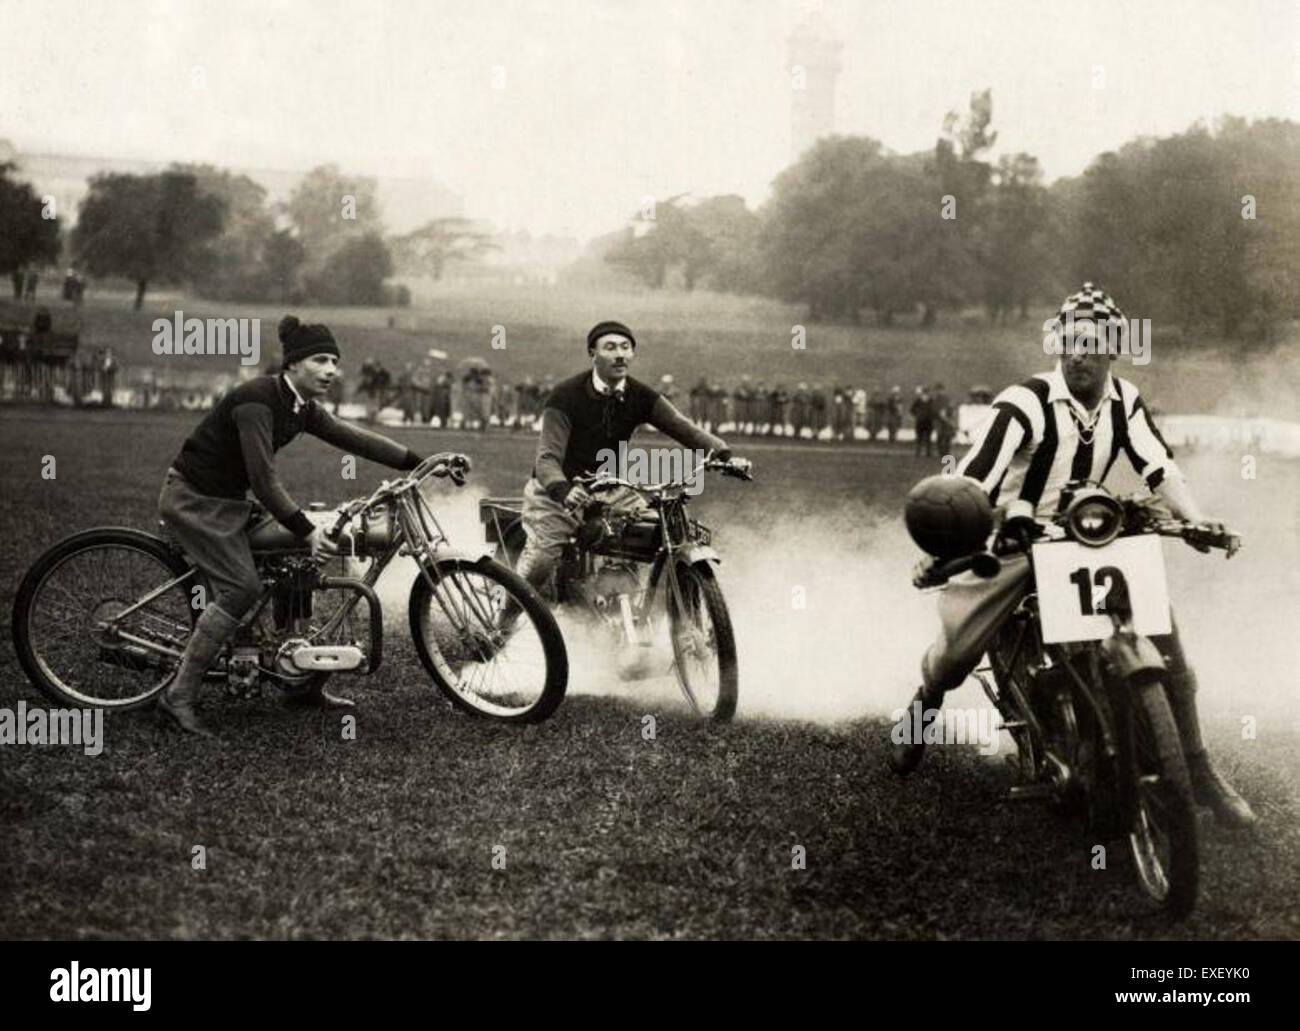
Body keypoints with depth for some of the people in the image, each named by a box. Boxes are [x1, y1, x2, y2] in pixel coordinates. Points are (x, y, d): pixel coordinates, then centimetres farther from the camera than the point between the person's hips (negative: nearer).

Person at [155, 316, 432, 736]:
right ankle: (178, 695, -15)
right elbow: (263, 478, -28)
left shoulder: (302, 408, 3)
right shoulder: (256, 399, -24)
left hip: (228, 502, 9)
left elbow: (354, 438, 4)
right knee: (241, 588, -19)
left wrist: (424, 463, -1)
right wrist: (306, 530, -29)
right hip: (192, 499, -9)